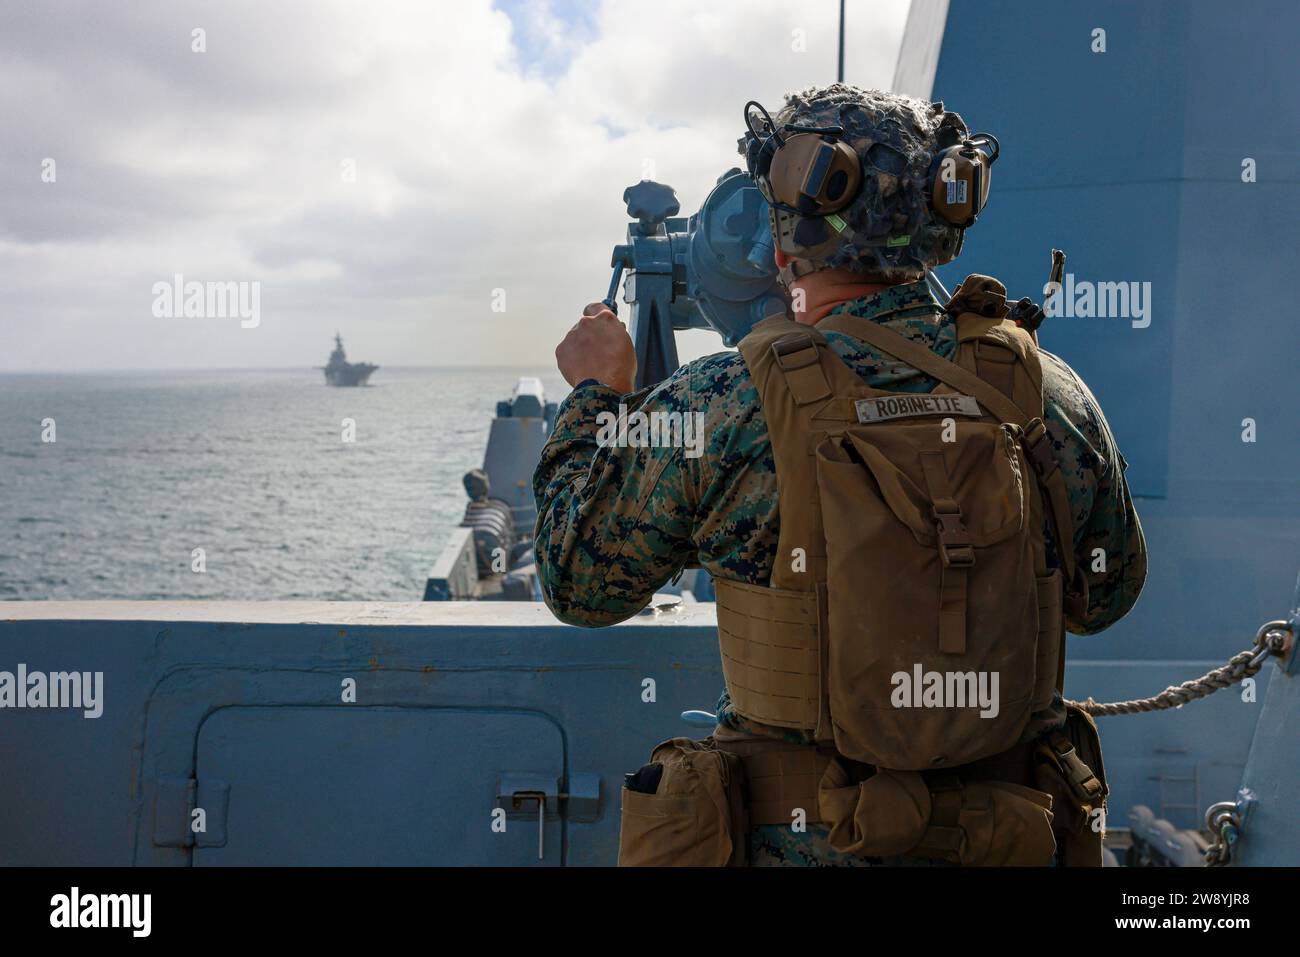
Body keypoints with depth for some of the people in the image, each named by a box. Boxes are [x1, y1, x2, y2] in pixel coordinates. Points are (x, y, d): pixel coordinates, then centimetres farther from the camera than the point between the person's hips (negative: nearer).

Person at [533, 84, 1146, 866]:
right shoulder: (1054, 398, -8)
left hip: (802, 844, -3)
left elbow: (580, 585, -2)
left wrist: (598, 395, 10)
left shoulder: (716, 413, -16)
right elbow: (1106, 598, 9)